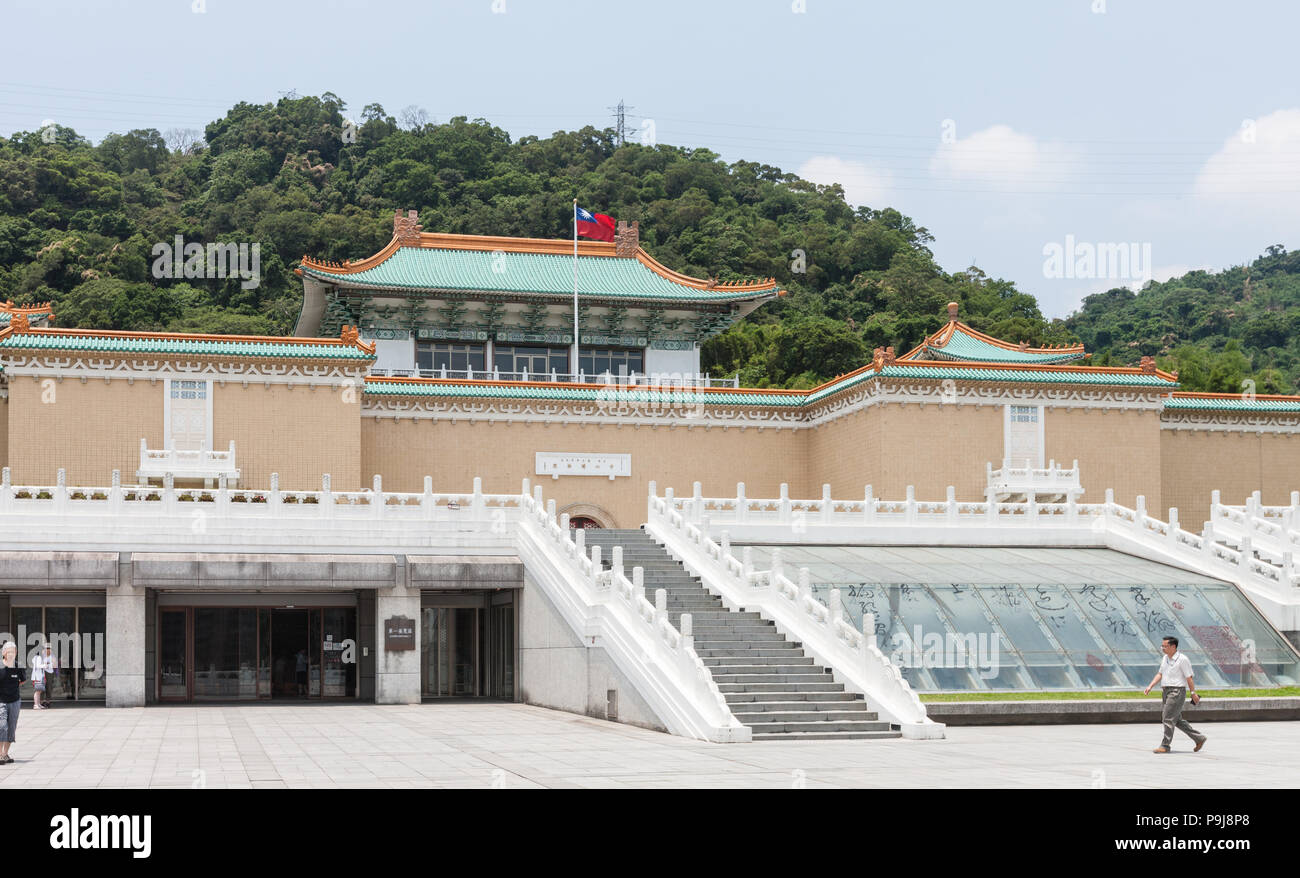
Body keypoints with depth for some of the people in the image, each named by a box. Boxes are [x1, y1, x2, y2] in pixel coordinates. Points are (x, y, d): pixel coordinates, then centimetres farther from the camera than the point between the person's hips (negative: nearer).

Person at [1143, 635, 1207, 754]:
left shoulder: (1182, 659, -12)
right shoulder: (1165, 658, 12)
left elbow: (1189, 677, -11)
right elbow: (1160, 674, 16)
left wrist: (1193, 693, -10)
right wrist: (1150, 686, 6)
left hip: (1177, 691, -9)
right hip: (1166, 691, 9)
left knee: (1168, 719, -11)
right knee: (1177, 719, 13)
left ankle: (1165, 746, -6)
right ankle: (1199, 738, 24)